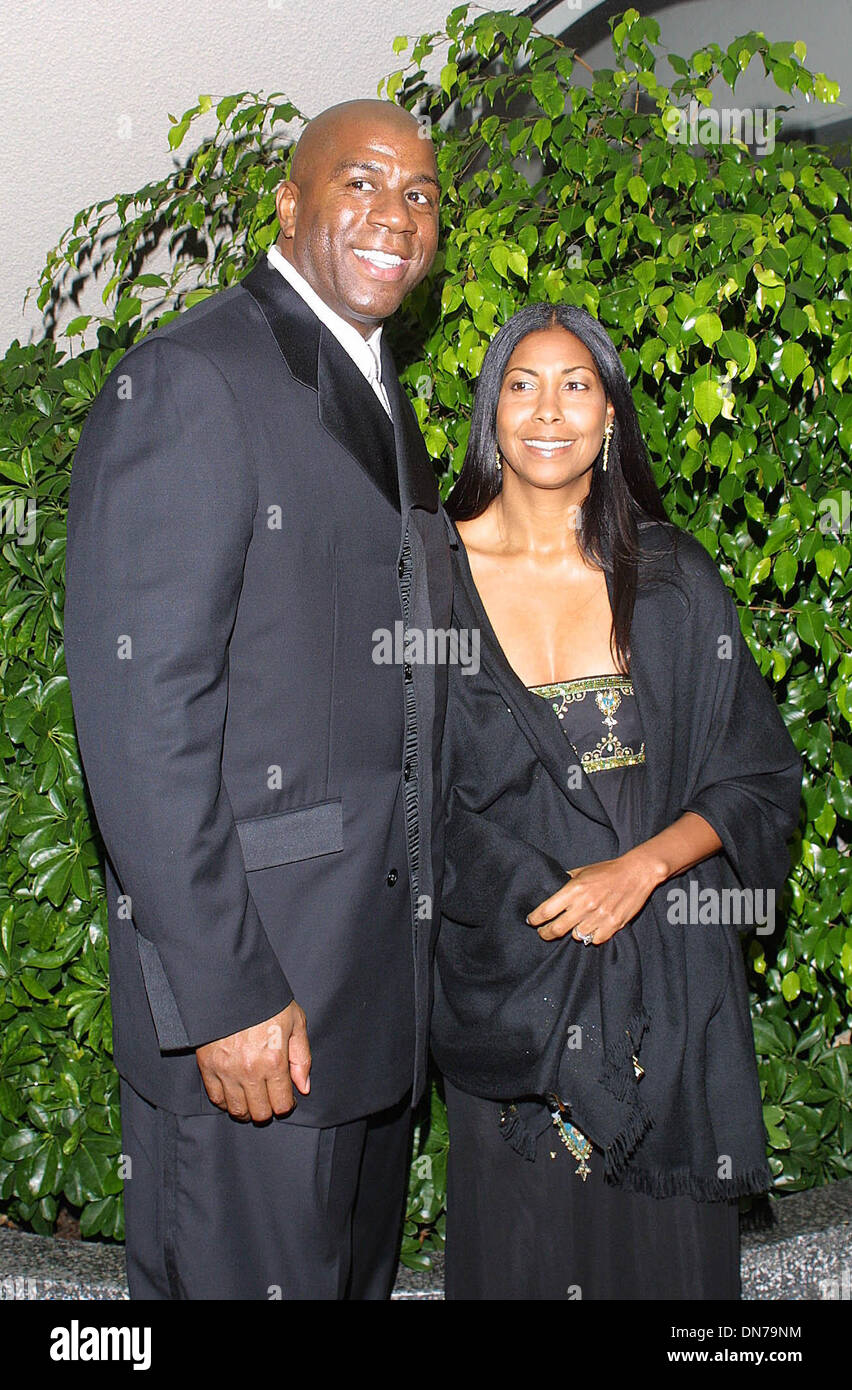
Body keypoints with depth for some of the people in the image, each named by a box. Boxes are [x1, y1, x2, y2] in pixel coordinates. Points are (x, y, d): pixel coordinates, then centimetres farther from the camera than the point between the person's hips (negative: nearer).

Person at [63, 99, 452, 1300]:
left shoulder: (384, 402, 15)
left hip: (381, 976, 9)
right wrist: (223, 996, -21)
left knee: (362, 1271, 21)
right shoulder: (187, 382, -13)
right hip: (251, 994, -8)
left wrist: (416, 954, 15)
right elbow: (140, 713, -19)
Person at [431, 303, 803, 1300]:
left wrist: (642, 866, -14)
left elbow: (760, 778, 2)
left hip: (668, 975, 1)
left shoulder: (674, 581, 1)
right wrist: (542, 896, -8)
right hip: (506, 967, -1)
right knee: (516, 1242, 9)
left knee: (666, 1245, 9)